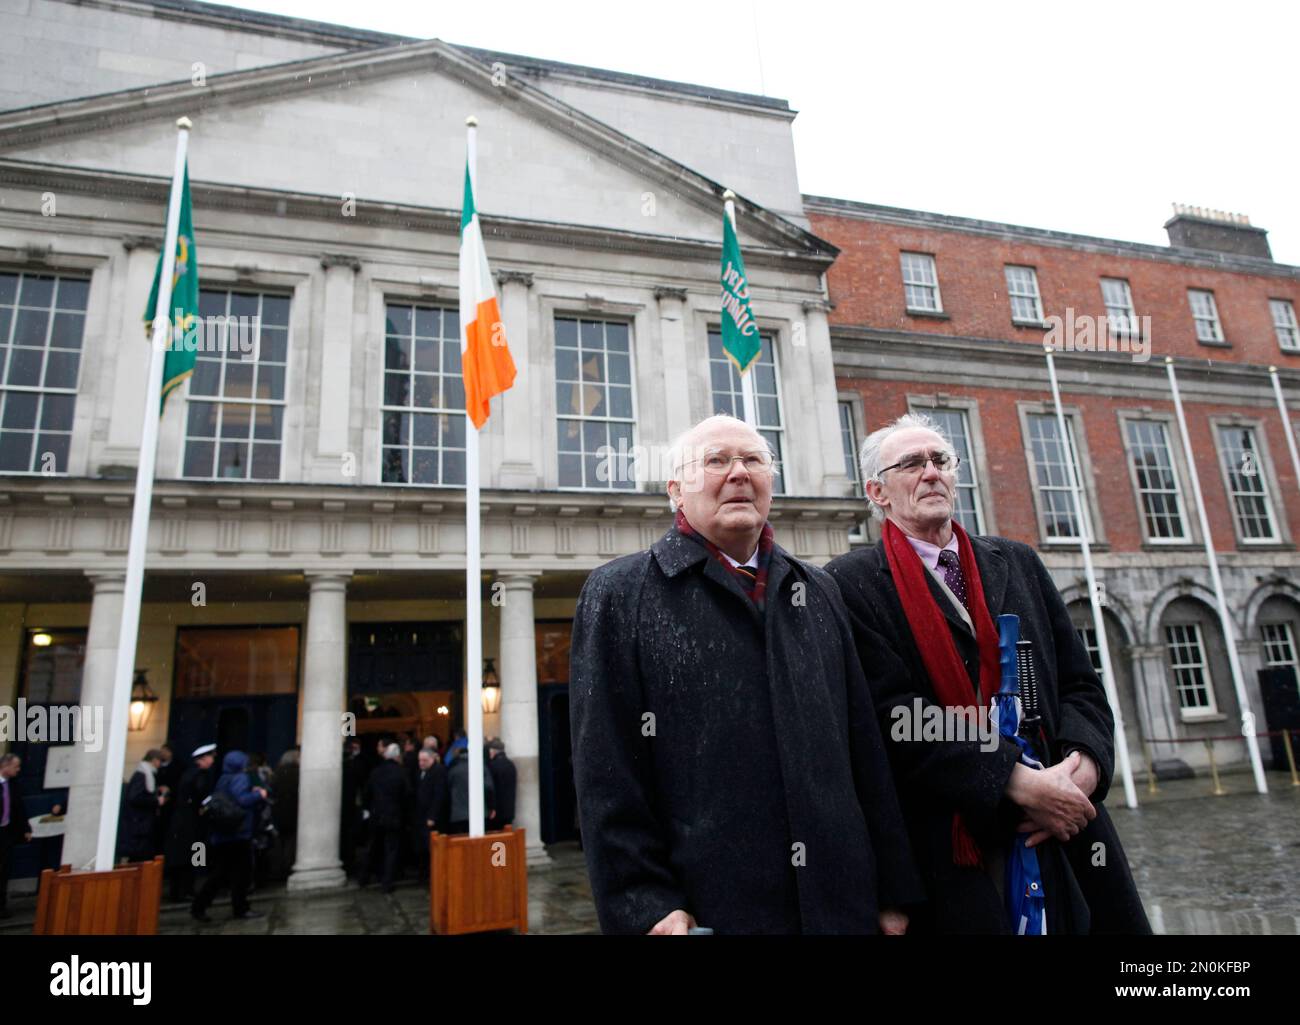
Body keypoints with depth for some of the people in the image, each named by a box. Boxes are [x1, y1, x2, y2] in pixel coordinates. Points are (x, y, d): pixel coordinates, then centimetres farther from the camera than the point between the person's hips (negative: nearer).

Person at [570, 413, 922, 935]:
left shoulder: (819, 592, 9)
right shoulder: (620, 594, -5)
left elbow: (866, 749, 9)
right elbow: (608, 773, -8)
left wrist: (893, 890, 8)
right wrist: (647, 908, -13)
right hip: (706, 909, -4)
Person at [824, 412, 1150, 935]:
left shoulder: (1019, 563, 12)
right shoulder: (853, 581, -6)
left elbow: (1080, 684, 10)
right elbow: (895, 715, -14)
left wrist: (1082, 765, -9)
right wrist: (1018, 783, -17)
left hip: (1064, 838, 5)